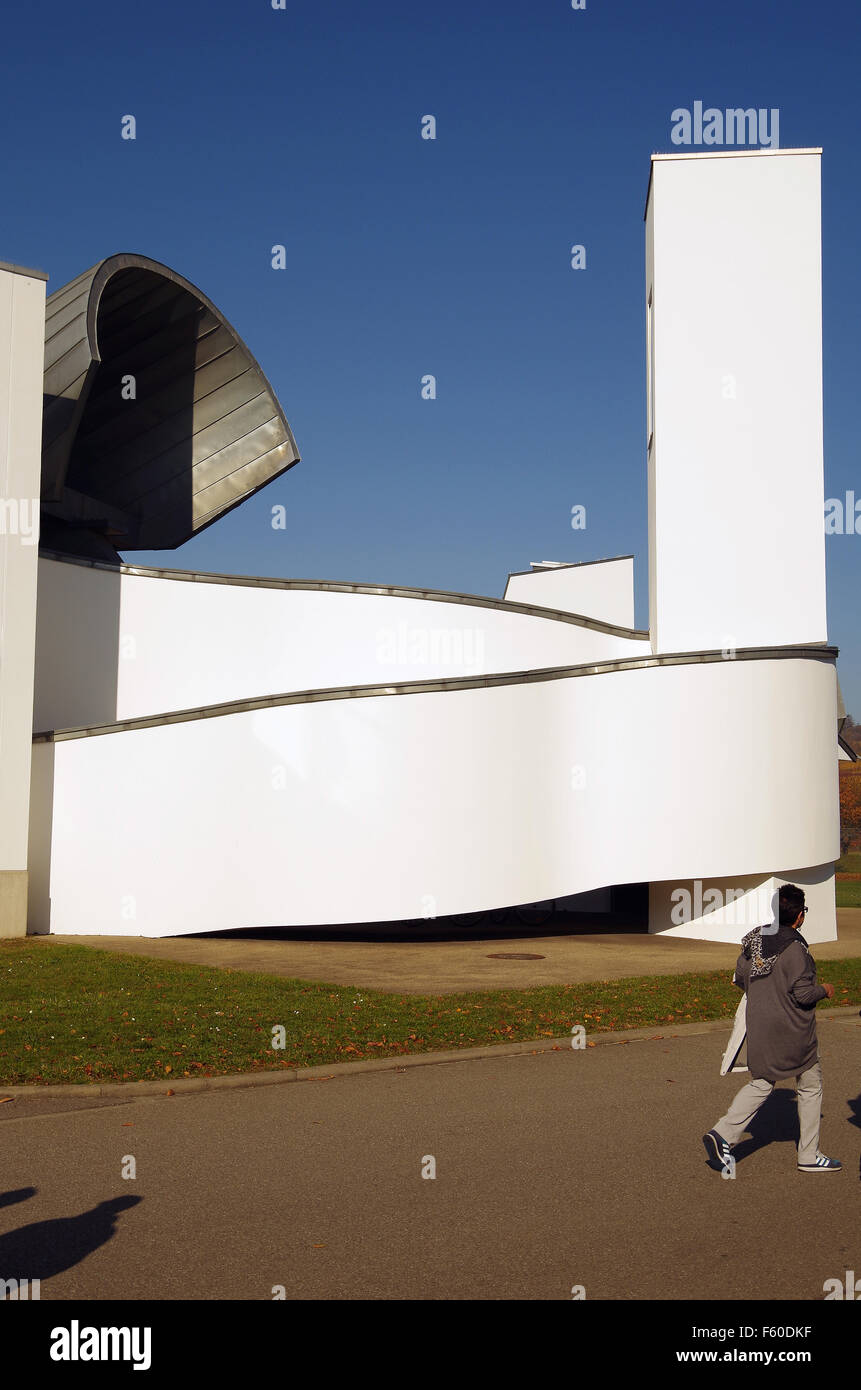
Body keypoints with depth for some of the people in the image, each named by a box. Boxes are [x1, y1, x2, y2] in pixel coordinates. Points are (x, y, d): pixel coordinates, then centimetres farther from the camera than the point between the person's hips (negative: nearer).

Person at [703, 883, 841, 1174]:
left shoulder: (754, 940, 1)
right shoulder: (794, 948, -20)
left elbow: (740, 978, 10)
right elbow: (803, 993, -20)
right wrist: (824, 990, -1)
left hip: (759, 1028, 6)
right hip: (793, 1033, -6)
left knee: (759, 1084, 15)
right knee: (810, 1087, 12)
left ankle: (723, 1134, -1)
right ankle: (809, 1156, 18)